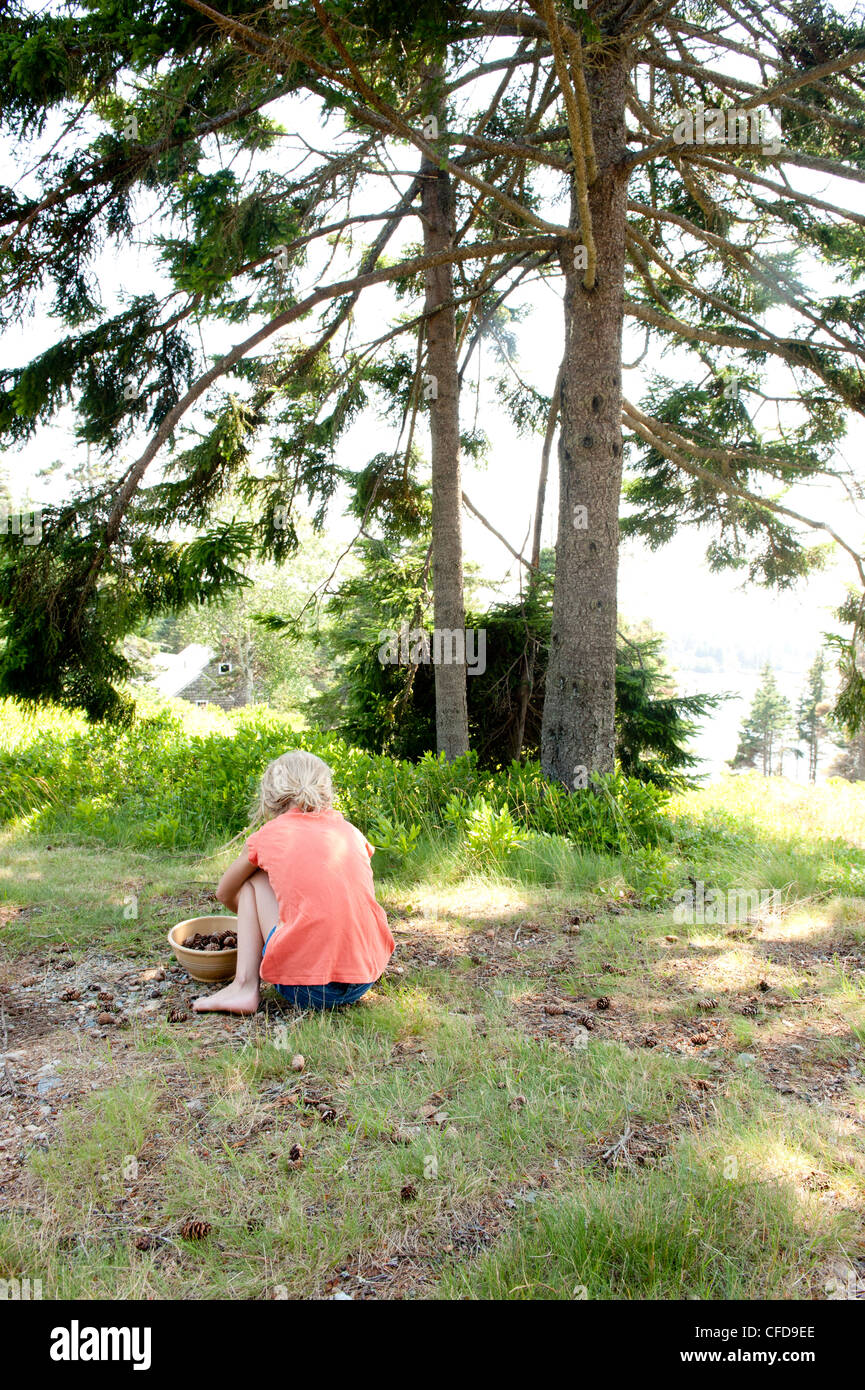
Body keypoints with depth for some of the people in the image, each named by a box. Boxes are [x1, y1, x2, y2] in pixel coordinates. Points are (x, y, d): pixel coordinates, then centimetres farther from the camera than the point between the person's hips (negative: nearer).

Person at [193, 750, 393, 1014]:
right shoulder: (351, 831, 13)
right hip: (365, 980, 4)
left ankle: (244, 987, 8)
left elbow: (224, 893, 24)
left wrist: (253, 920, 44)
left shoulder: (268, 835, 6)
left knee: (254, 879, 16)